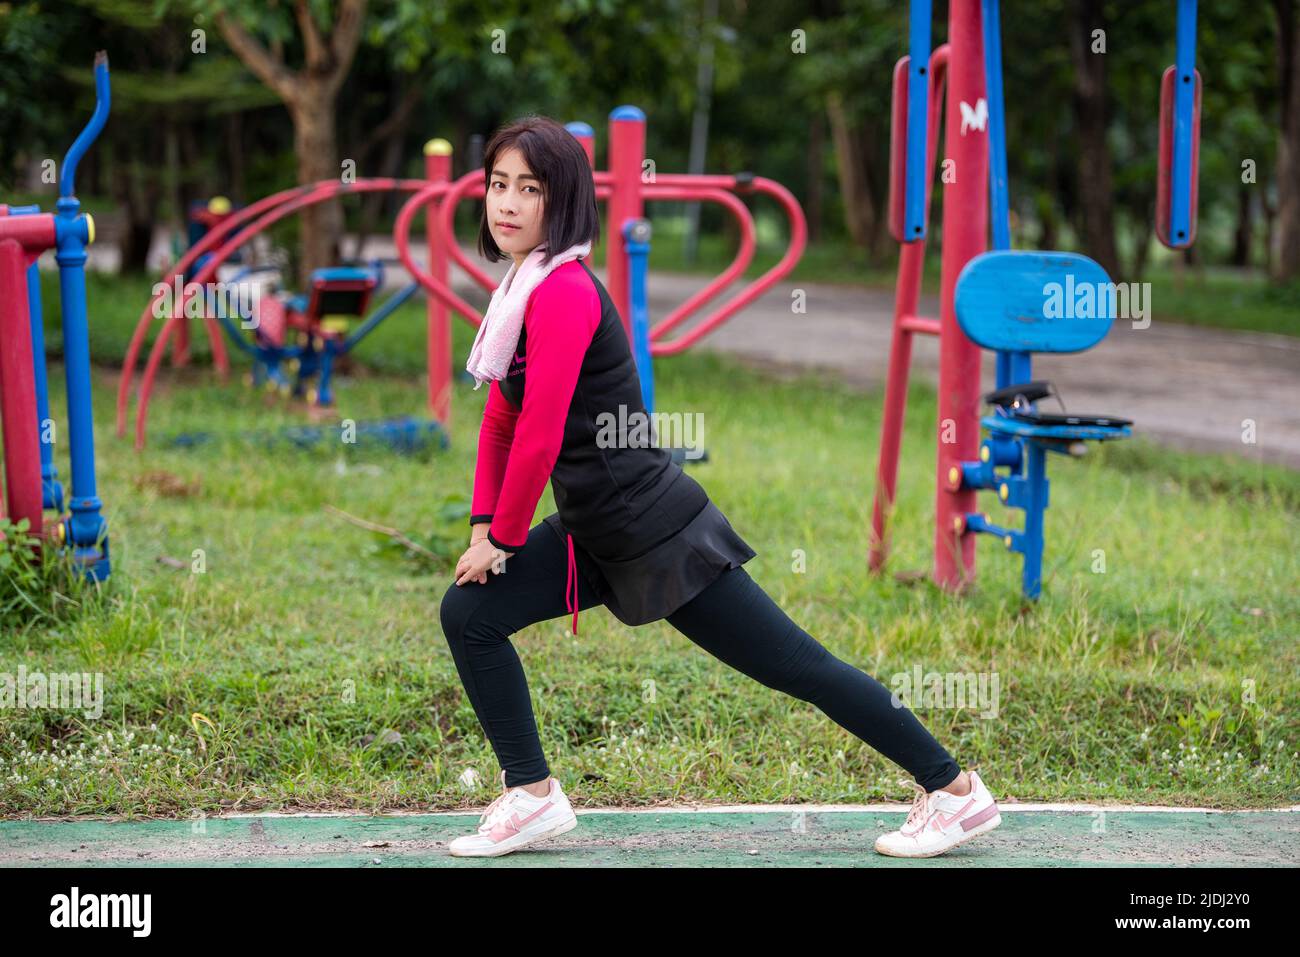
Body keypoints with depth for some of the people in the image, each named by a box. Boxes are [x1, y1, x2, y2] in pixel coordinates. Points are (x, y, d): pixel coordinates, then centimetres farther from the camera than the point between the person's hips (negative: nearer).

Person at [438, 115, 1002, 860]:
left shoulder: (564, 292, -20)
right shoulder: (523, 289, 10)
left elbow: (541, 434, -23)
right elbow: (501, 420, 16)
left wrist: (502, 539, -11)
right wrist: (485, 524, 9)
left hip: (659, 534, -9)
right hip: (595, 534, 9)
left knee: (796, 666, -2)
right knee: (468, 613, 3)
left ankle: (956, 791, 9)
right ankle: (531, 798, 10)